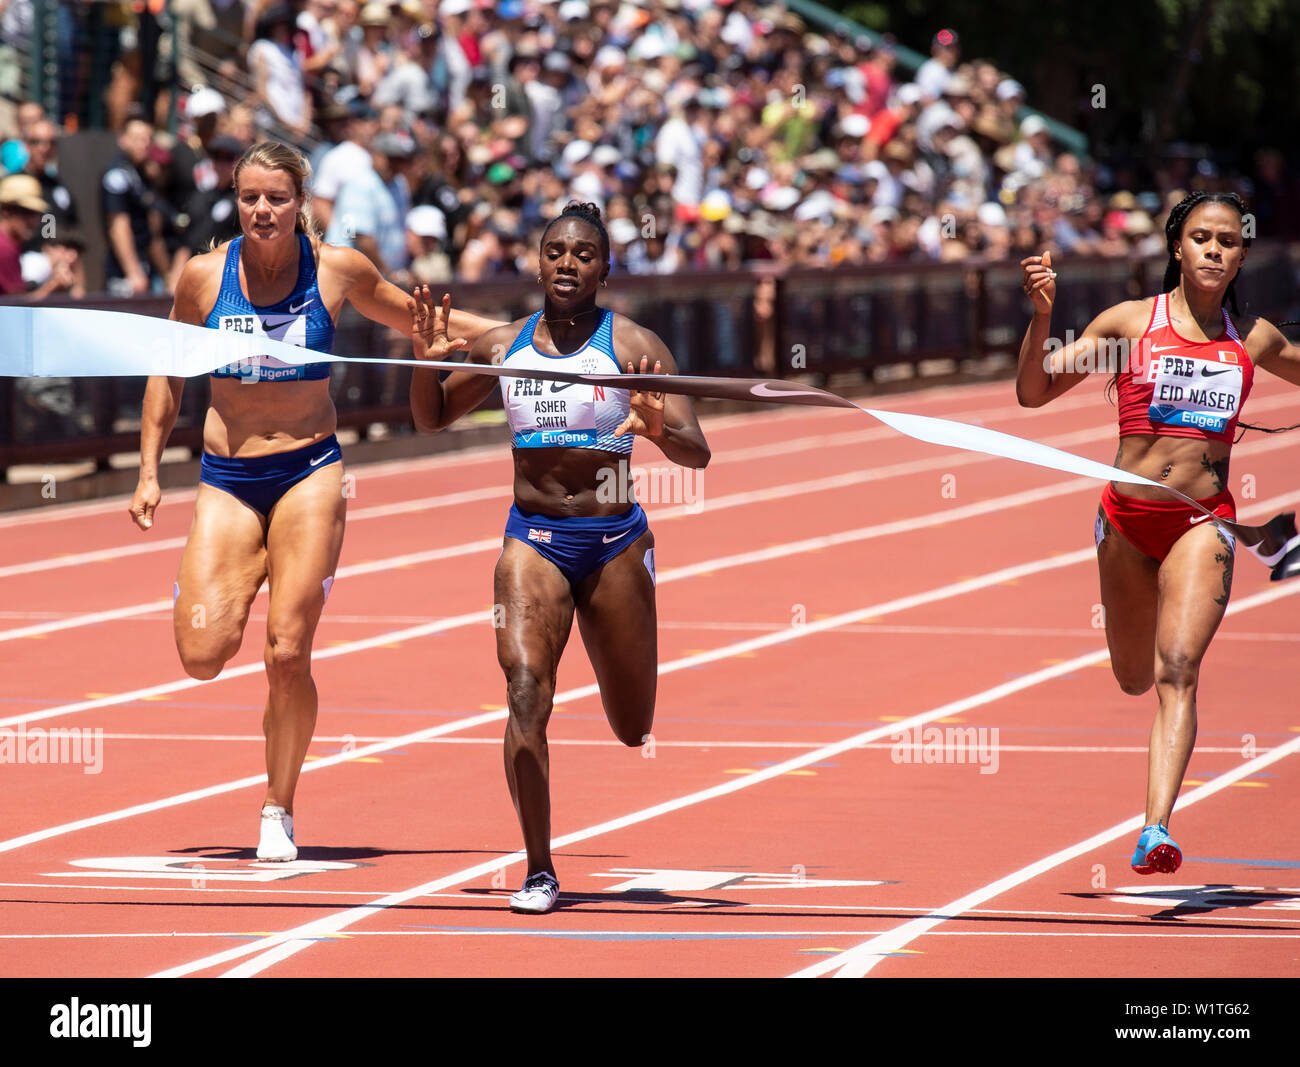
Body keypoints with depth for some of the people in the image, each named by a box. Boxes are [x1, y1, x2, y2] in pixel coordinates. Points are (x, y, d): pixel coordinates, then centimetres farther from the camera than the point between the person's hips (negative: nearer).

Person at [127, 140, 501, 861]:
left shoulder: (337, 270, -4)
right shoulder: (204, 275, -3)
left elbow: (415, 320, 13)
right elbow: (169, 372, 11)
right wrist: (149, 470, 8)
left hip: (309, 471, -1)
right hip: (226, 477, 1)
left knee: (287, 654, -9)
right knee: (203, 654, -12)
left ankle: (279, 811, 8)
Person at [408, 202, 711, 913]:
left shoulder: (633, 347, -6)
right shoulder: (502, 348, 3)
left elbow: (697, 453, -11)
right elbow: (431, 419, 17)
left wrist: (658, 428, -33)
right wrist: (426, 361, -3)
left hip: (615, 541, -1)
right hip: (533, 540, 1)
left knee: (633, 730, 11)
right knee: (526, 694, -21)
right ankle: (538, 872, -16)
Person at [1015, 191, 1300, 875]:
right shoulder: (1128, 323, 0)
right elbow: (1033, 393, -3)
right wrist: (1042, 315, -18)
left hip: (1204, 519, -1)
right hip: (1128, 516, 1)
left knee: (1177, 671, -19)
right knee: (1134, 679, 13)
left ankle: (1156, 830, -29)